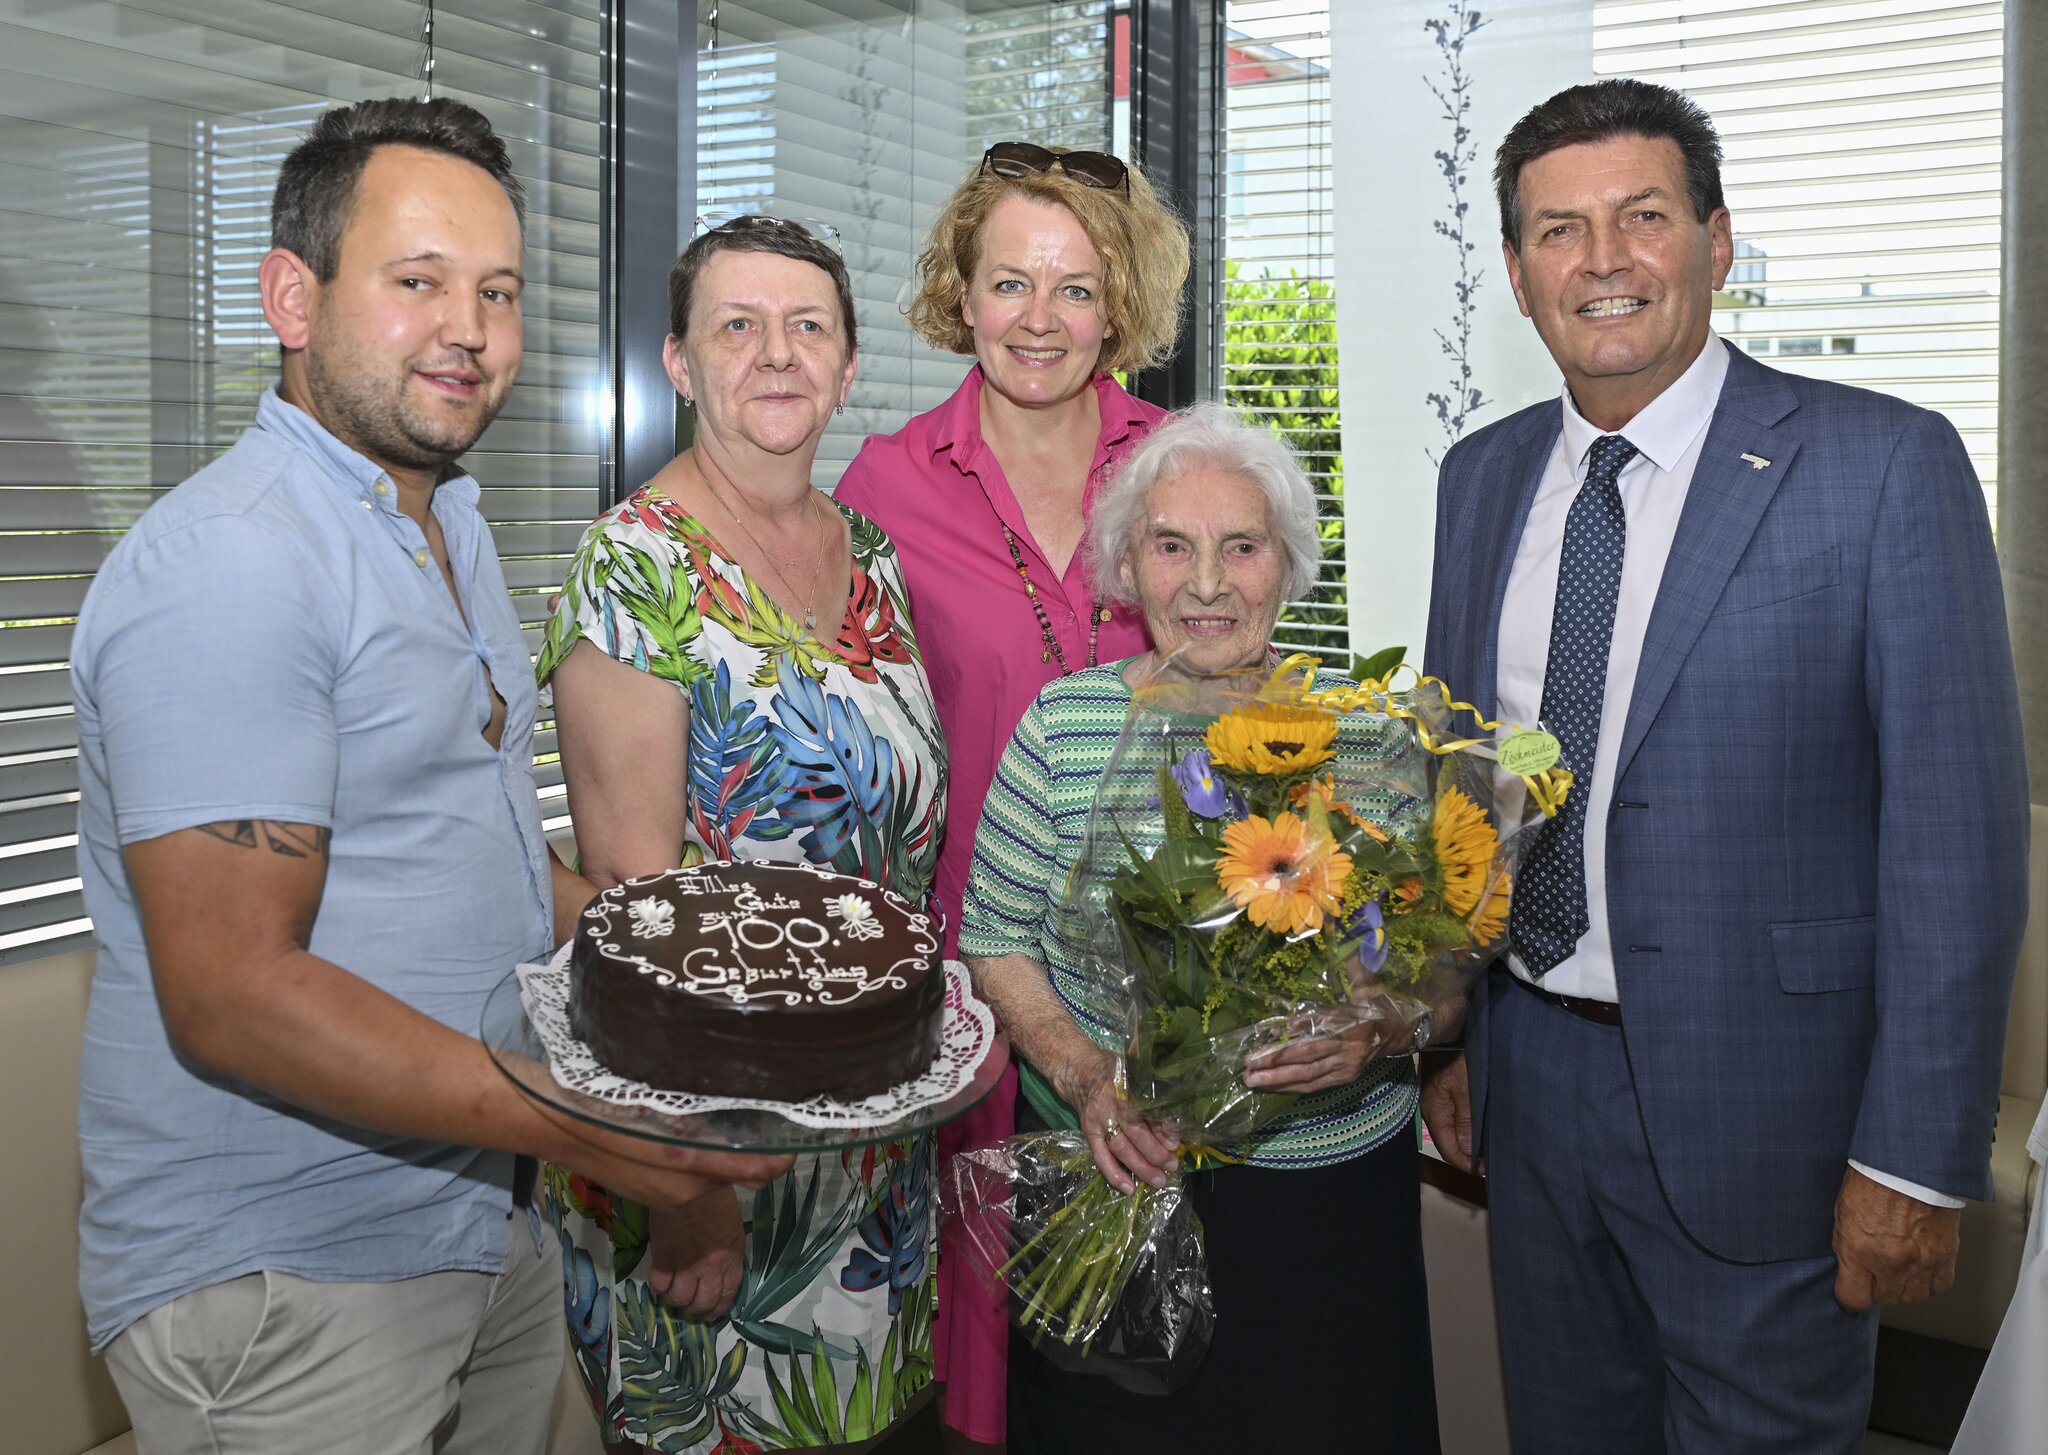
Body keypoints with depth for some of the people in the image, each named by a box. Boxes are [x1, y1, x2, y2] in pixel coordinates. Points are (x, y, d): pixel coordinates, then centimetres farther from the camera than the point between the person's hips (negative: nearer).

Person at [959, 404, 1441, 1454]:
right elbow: (996, 938, 0)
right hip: (1103, 1178, 0)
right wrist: (1084, 1073, -15)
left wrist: (1375, 1038, -22)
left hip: (1325, 1191, 0)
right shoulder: (1064, 723, -3)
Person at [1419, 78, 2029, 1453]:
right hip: (1530, 1081, 5)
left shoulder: (1887, 464, -12)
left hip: (1759, 1101, -4)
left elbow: (1960, 831, -13)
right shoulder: (1483, 476, 5)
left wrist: (1917, 1159, -14)